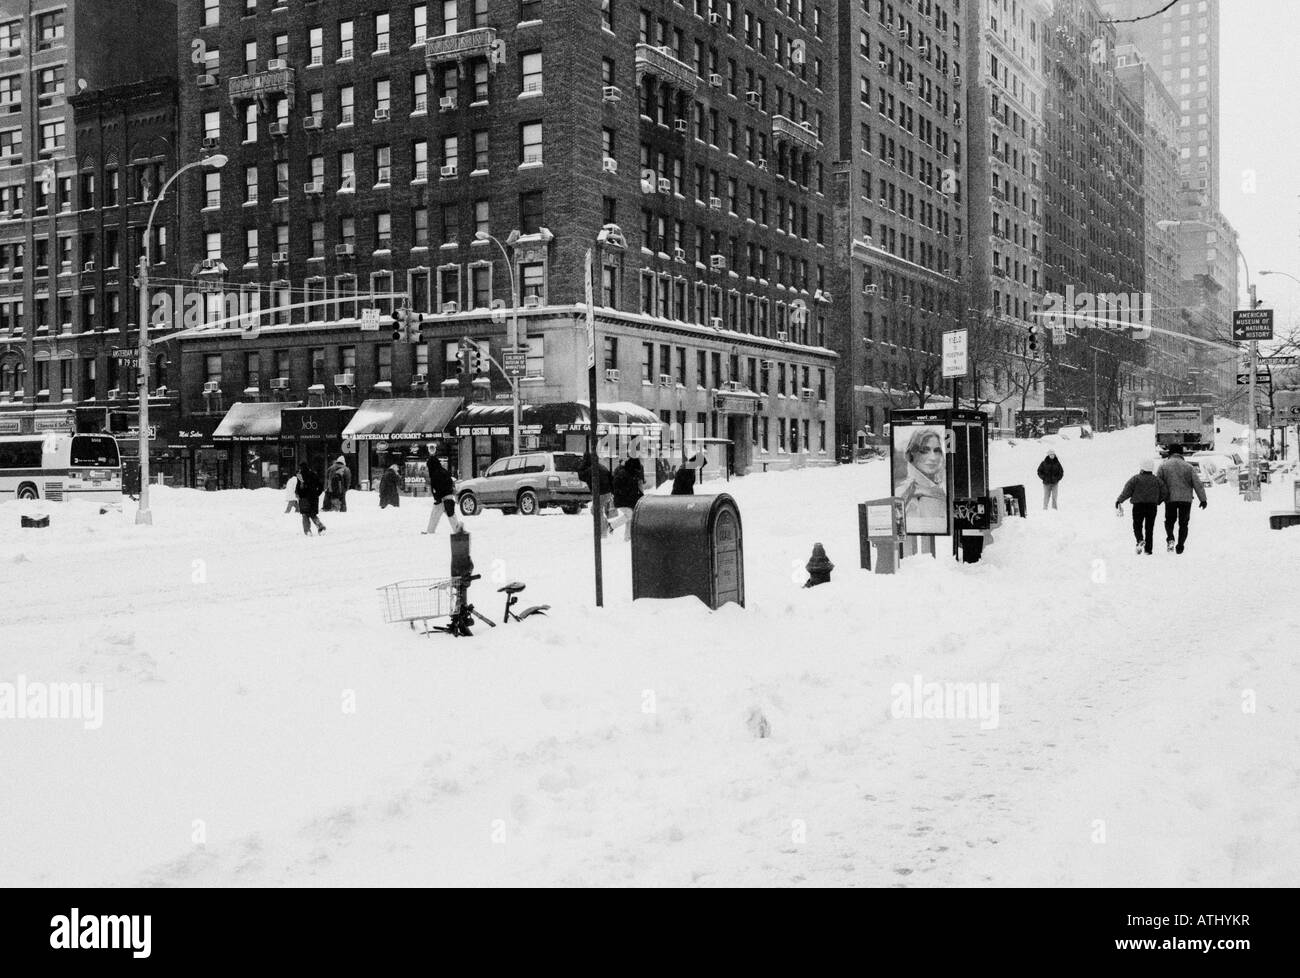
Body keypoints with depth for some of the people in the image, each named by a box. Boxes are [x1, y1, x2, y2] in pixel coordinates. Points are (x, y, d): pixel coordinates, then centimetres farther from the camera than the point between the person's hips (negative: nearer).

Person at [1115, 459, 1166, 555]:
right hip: (1152, 506, 3)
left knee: (1137, 526, 7)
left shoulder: (1136, 479, -4)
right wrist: (1157, 502, 21)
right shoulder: (1157, 480, 7)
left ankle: (1140, 540, -21)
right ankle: (1148, 549, 7)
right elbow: (1163, 494, 6)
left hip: (1138, 506, -3)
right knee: (1149, 528, 9)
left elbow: (1127, 491, -11)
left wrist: (1119, 501, -8)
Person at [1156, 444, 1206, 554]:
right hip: (1186, 499, 0)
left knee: (1169, 520, 18)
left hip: (1170, 499, 0)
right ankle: (1180, 546, 5)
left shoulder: (1163, 465, 1)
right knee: (1183, 523, 11)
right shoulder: (1188, 466, 2)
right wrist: (1203, 499, 2)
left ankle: (1170, 539, -7)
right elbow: (1197, 484, -1)